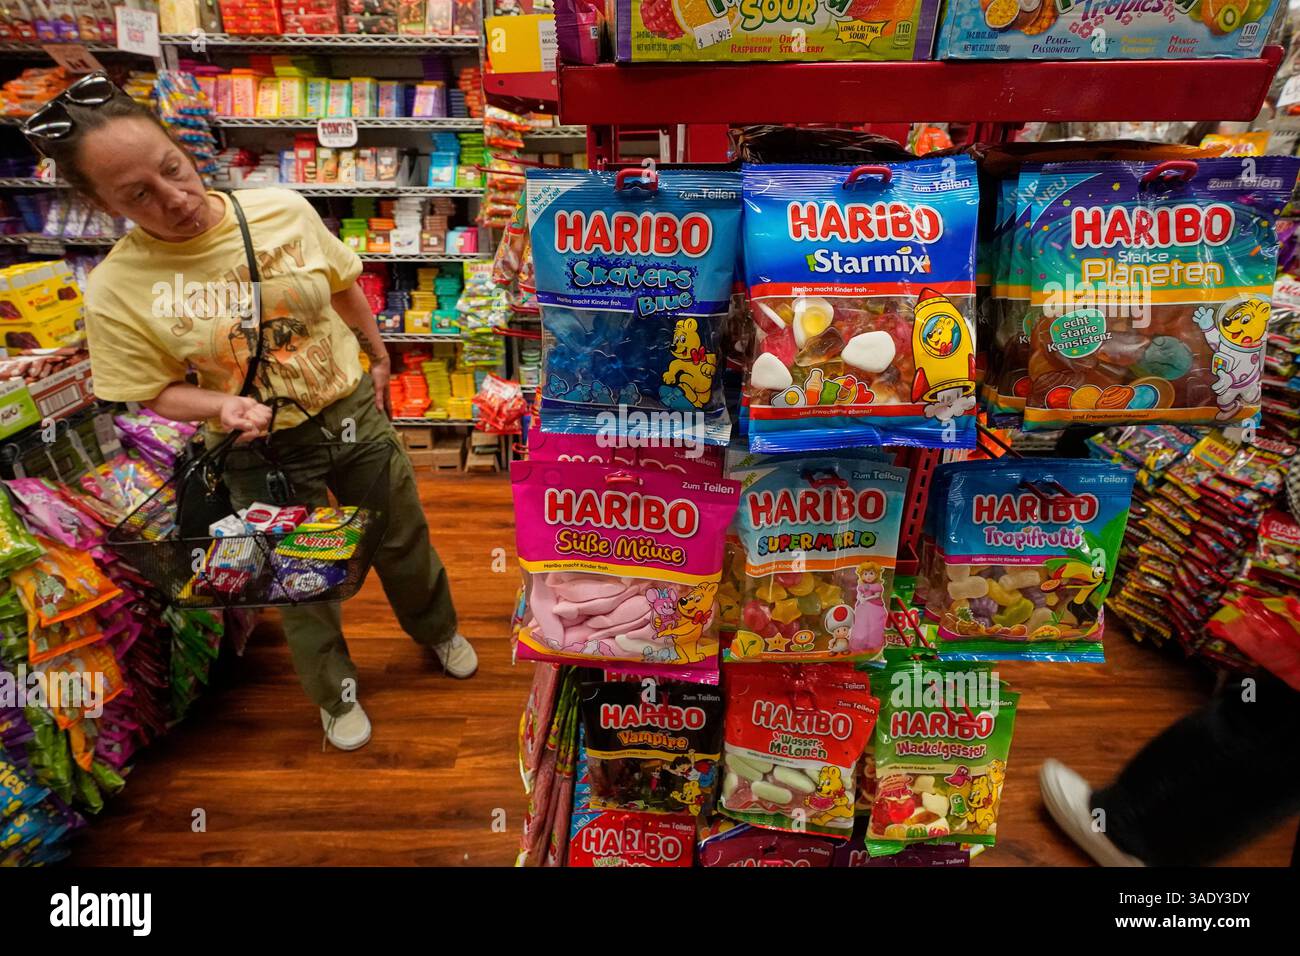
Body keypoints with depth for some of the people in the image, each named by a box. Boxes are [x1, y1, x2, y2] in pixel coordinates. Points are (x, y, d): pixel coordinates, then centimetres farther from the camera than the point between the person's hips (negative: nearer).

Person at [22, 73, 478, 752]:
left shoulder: (283, 209, -13)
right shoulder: (116, 291, -17)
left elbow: (343, 288, 3)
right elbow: (156, 391, -7)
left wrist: (379, 358, 13)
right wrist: (223, 405, -27)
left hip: (353, 411, 2)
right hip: (263, 453, -1)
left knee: (403, 540, 19)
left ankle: (437, 629, 51)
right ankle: (335, 693, 44)